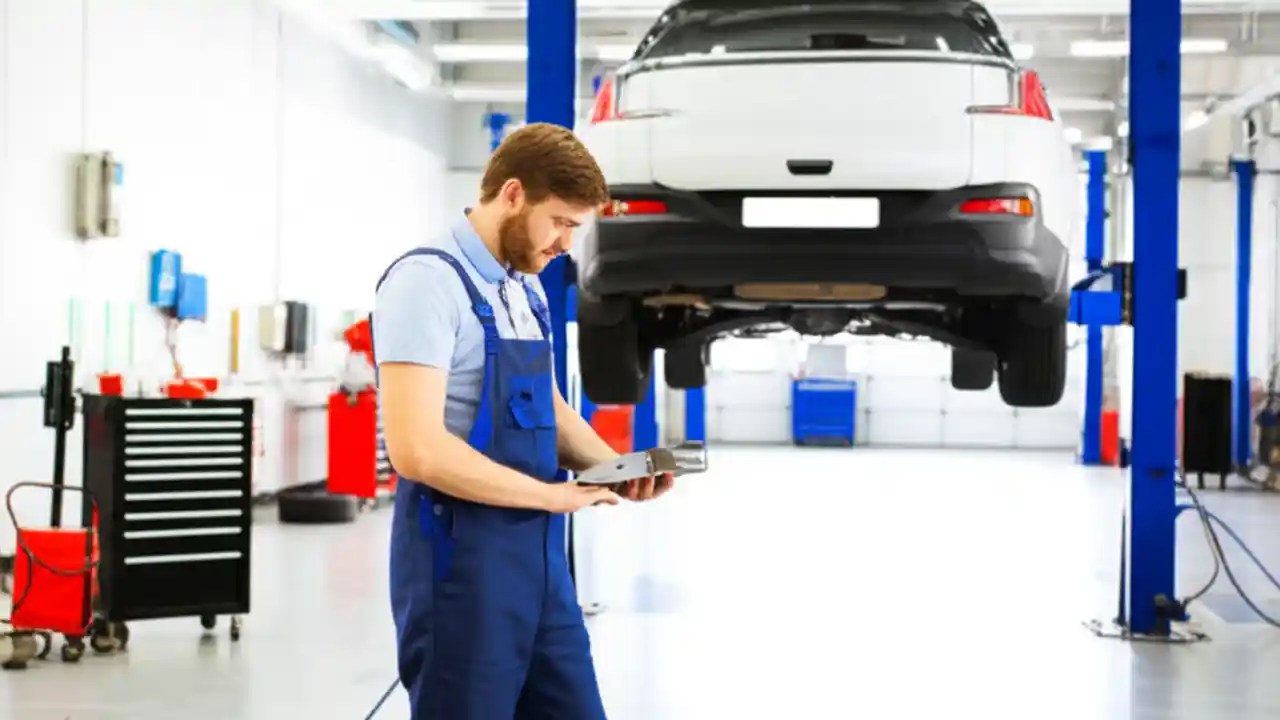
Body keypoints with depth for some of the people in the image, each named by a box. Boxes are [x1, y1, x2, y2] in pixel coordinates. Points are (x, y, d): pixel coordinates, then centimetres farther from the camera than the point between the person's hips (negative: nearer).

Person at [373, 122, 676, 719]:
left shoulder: (527, 290, 12)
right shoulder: (428, 281, -16)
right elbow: (416, 450, -25)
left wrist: (615, 468, 3)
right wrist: (554, 495, -17)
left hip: (539, 555, 8)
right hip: (461, 559, -8)